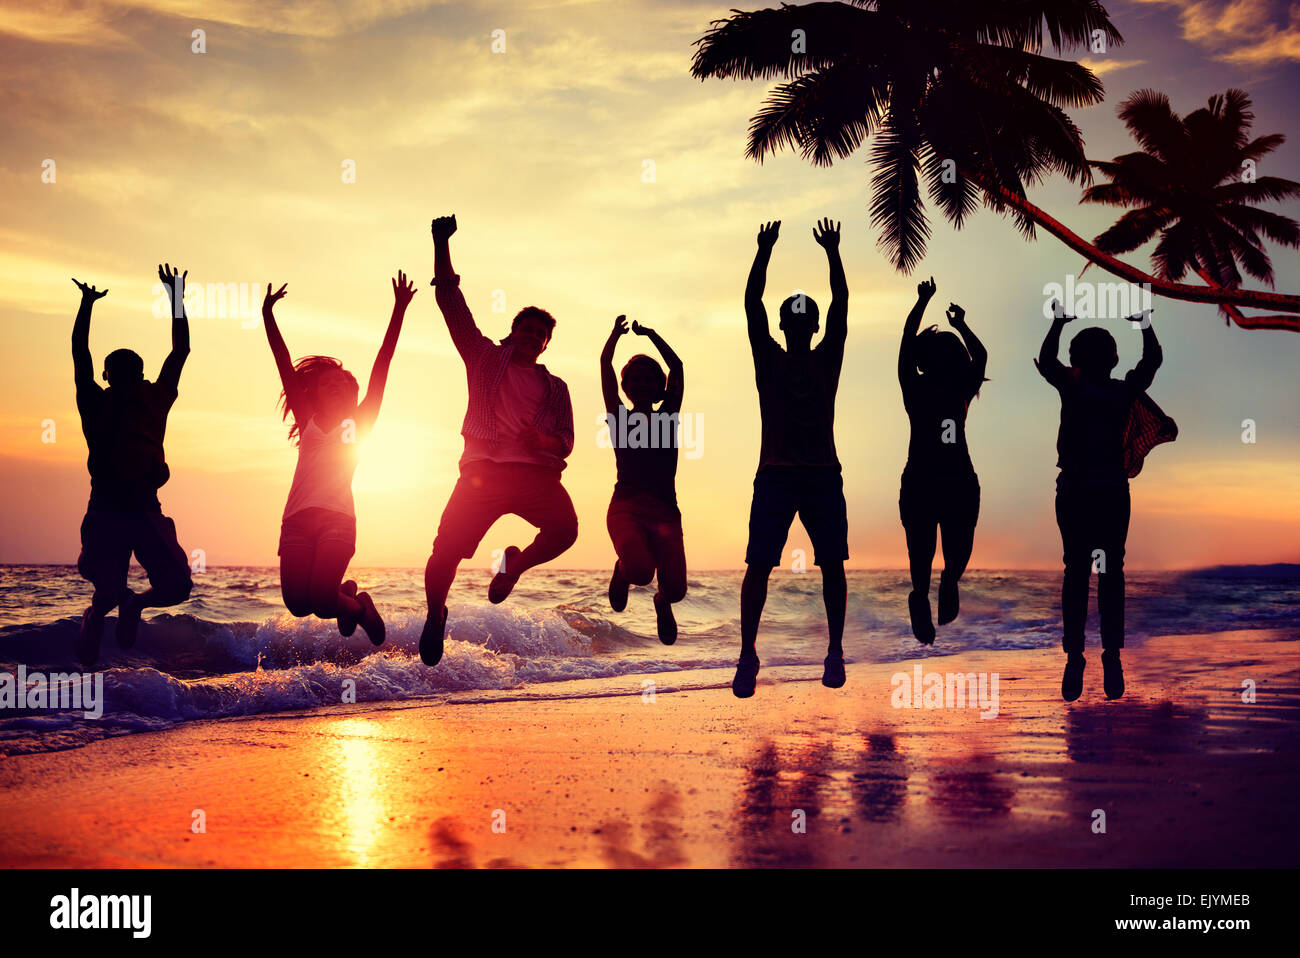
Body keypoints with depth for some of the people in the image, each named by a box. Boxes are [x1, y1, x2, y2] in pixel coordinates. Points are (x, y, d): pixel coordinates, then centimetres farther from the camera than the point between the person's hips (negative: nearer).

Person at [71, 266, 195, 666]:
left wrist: (176, 299, 10)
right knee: (108, 595, -7)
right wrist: (87, 304, 0)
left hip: (146, 510, 2)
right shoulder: (96, 404, 6)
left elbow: (181, 351, 12)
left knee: (177, 586, -9)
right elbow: (79, 354, 2)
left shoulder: (155, 400, 10)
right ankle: (93, 619, 30)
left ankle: (133, 604, 24)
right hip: (106, 511, -2)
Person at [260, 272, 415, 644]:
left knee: (319, 599, -18)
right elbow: (284, 364, 16)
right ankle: (346, 595, 22)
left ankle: (356, 607, 18)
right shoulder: (308, 421, 19)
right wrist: (267, 315, 12)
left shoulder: (358, 424, 14)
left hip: (337, 518, -2)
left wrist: (399, 310, 6)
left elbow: (381, 365, 9)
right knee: (297, 603, -11)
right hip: (297, 519, 3)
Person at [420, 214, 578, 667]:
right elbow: (451, 302, 12)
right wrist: (442, 244, 5)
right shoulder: (486, 357, 18)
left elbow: (566, 442, 16)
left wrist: (544, 439, -8)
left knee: (565, 528, -25)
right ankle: (435, 613, 13)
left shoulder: (555, 387, 22)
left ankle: (515, 565, 7)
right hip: (484, 468, -1)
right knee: (448, 547, -16)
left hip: (536, 472, 2)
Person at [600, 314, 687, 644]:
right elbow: (605, 363, 8)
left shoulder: (667, 416, 15)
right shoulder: (619, 417, 10)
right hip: (626, 508, -2)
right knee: (641, 571, -29)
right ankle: (623, 570, 13)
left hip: (664, 511, 2)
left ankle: (662, 603, 30)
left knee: (675, 588, -11)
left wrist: (649, 333, 19)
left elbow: (676, 366, 13)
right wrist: (617, 332, 20)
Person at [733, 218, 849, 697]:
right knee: (758, 565, -8)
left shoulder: (827, 359, 12)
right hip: (775, 475, -1)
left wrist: (833, 254, 0)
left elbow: (841, 305, 5)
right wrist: (763, 253, -3)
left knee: (832, 563, -1)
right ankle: (747, 653, -1)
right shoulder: (768, 359, 9)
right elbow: (751, 304, 2)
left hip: (823, 476, 1)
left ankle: (835, 651, 8)